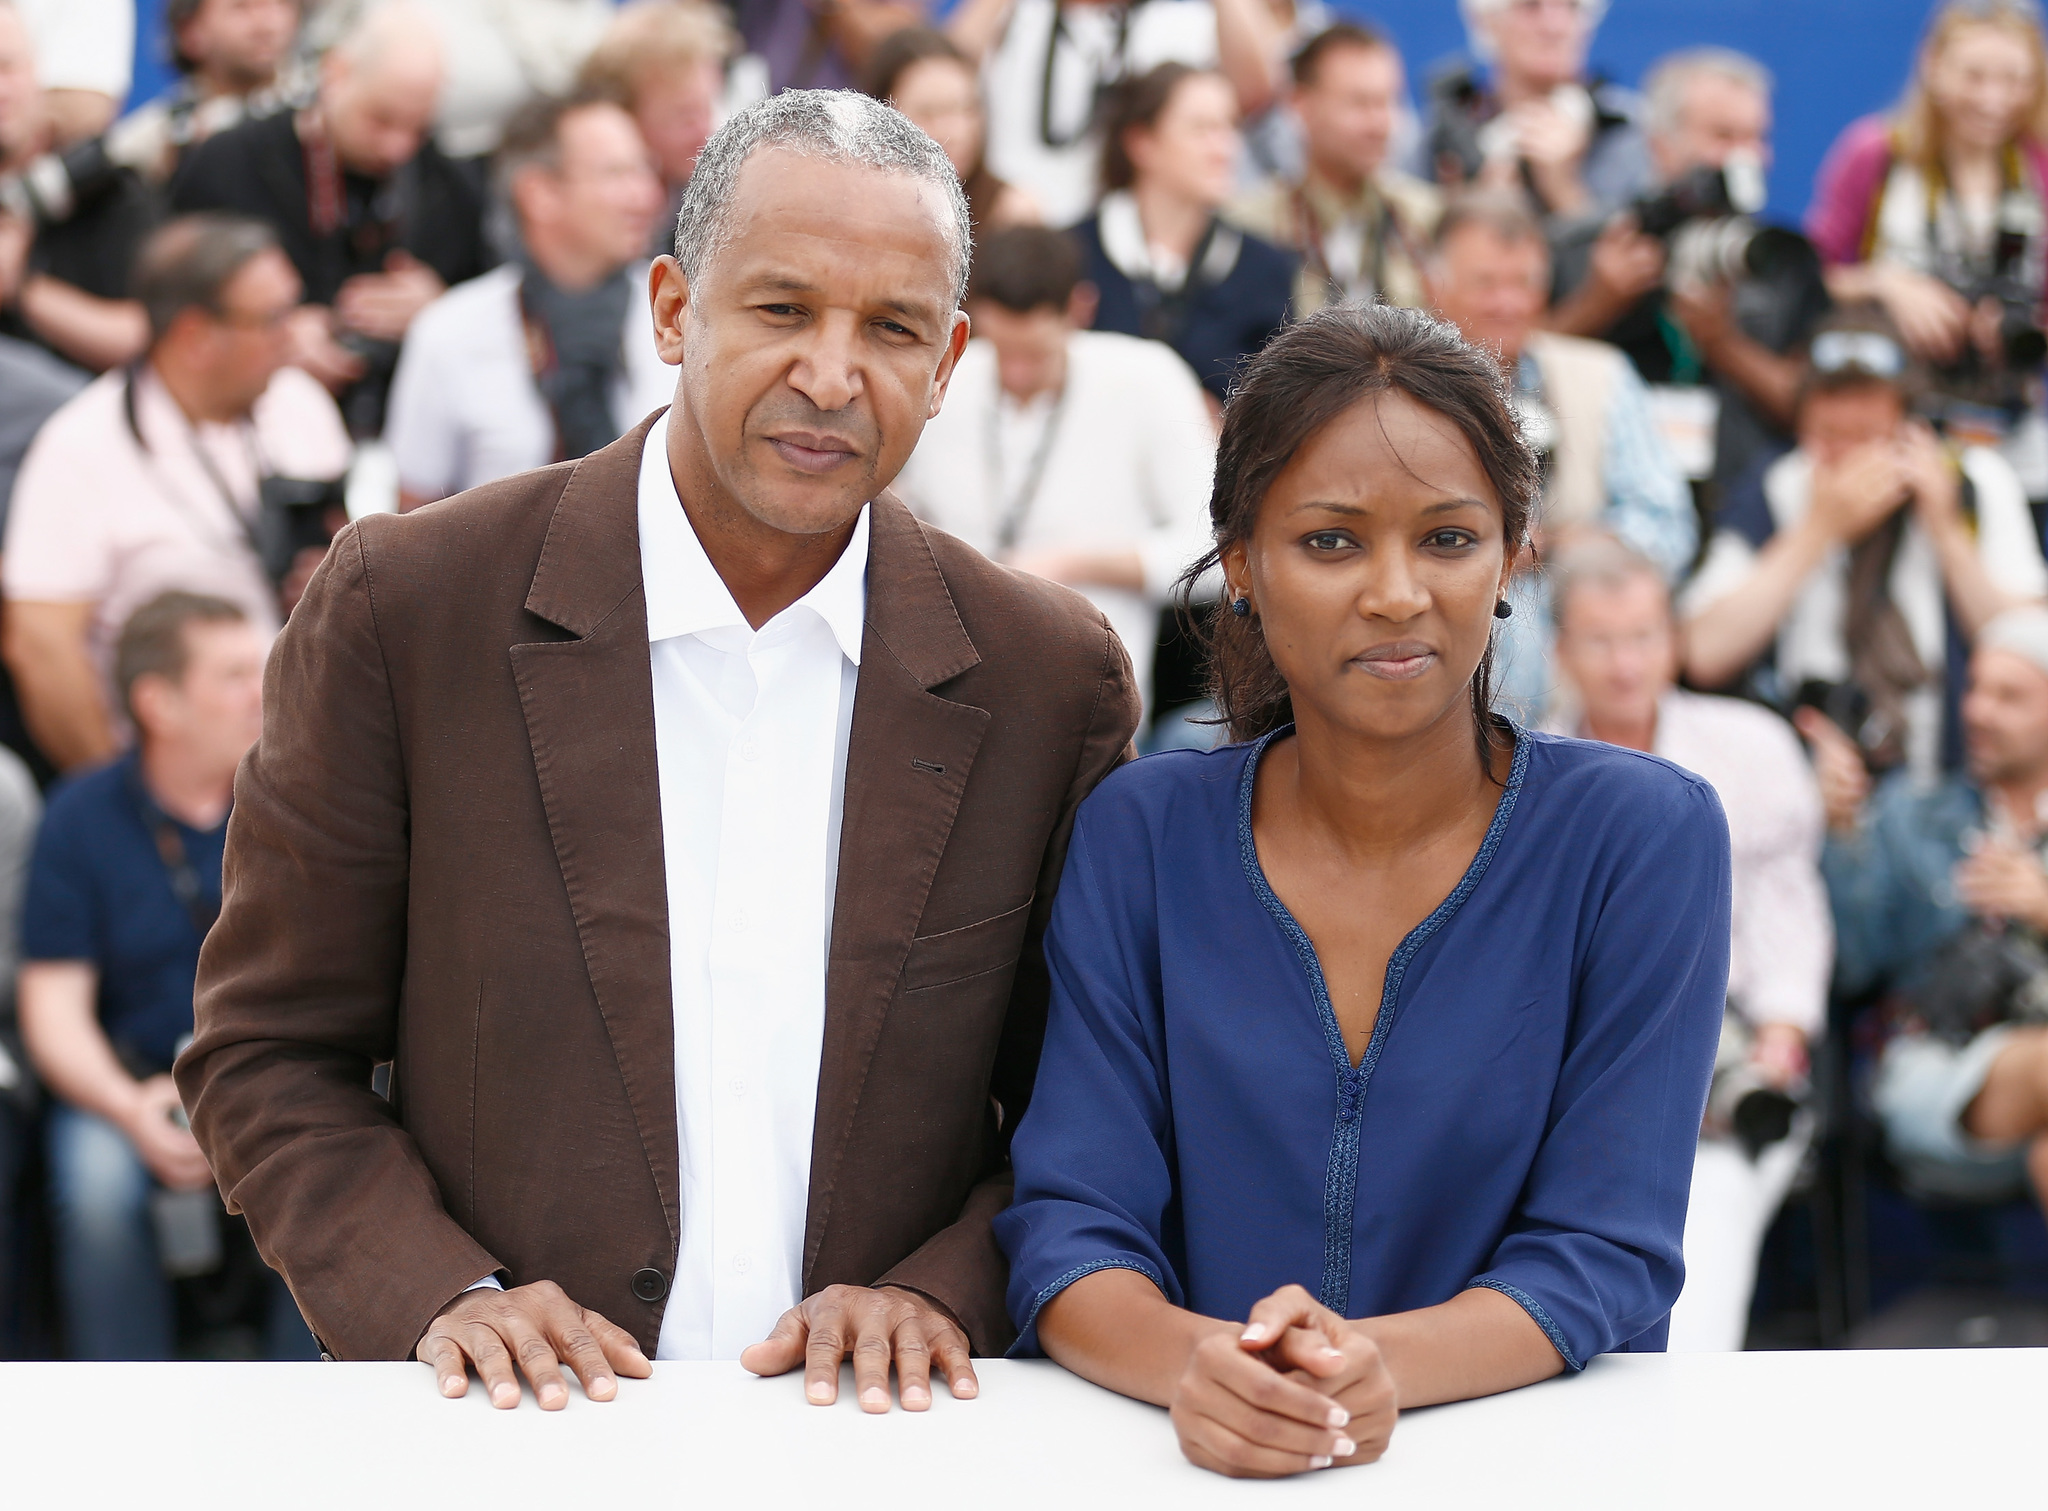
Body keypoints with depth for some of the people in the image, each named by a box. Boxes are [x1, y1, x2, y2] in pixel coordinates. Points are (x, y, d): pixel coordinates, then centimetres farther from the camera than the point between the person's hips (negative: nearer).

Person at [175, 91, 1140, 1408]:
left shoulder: (1052, 677, 4)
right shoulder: (405, 607, -1)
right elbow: (271, 1053, 4)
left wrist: (944, 1292, -4)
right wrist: (437, 1295, -9)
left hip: (885, 1455, 2)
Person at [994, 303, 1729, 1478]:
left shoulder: (1644, 837, -2)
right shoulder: (1140, 835, 3)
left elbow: (1606, 1250, -5)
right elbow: (1069, 1229, -1)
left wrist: (1379, 1367, -24)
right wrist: (1191, 1359, -23)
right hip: (1198, 1473, 1)